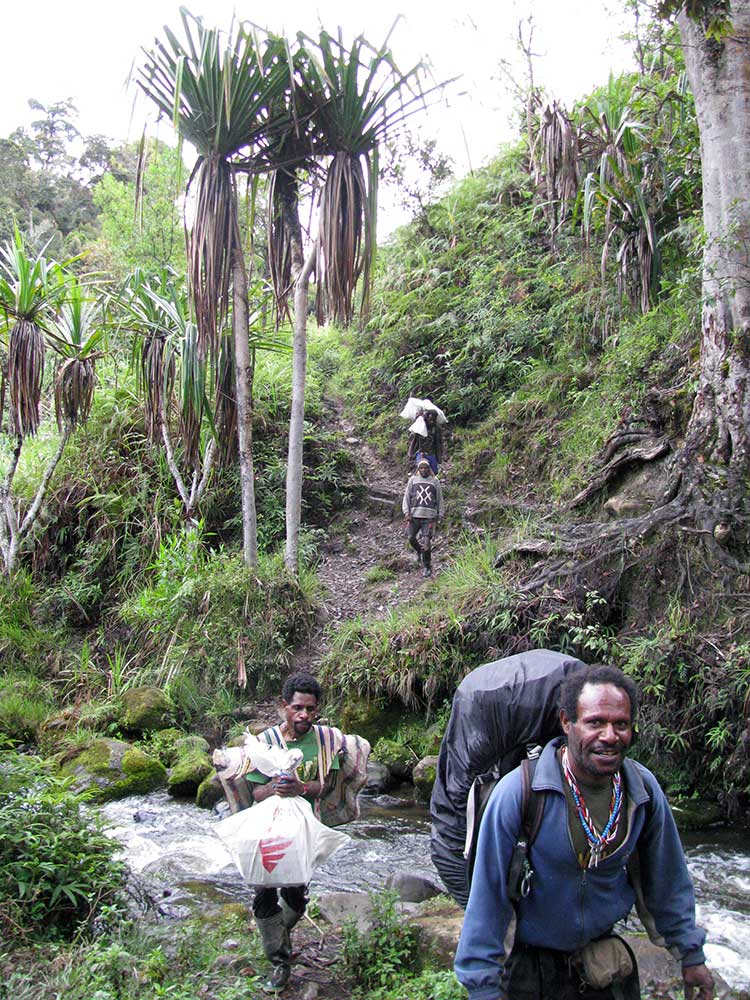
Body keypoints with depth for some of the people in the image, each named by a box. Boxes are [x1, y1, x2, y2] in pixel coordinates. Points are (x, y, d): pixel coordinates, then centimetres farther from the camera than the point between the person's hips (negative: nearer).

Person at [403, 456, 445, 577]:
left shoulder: (435, 481, 9)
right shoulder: (413, 479, 9)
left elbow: (440, 499, 13)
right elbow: (406, 497, 7)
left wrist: (439, 515, 8)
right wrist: (407, 512, -3)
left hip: (429, 516, -2)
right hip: (414, 515, 2)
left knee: (426, 541, -8)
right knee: (411, 538, 1)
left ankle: (427, 567, 5)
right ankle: (419, 552, 34)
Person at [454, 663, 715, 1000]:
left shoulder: (644, 789, -12)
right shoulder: (517, 793, -26)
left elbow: (667, 879, 4)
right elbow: (488, 894, -19)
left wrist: (691, 954, 10)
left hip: (610, 958, 3)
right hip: (532, 967, -3)